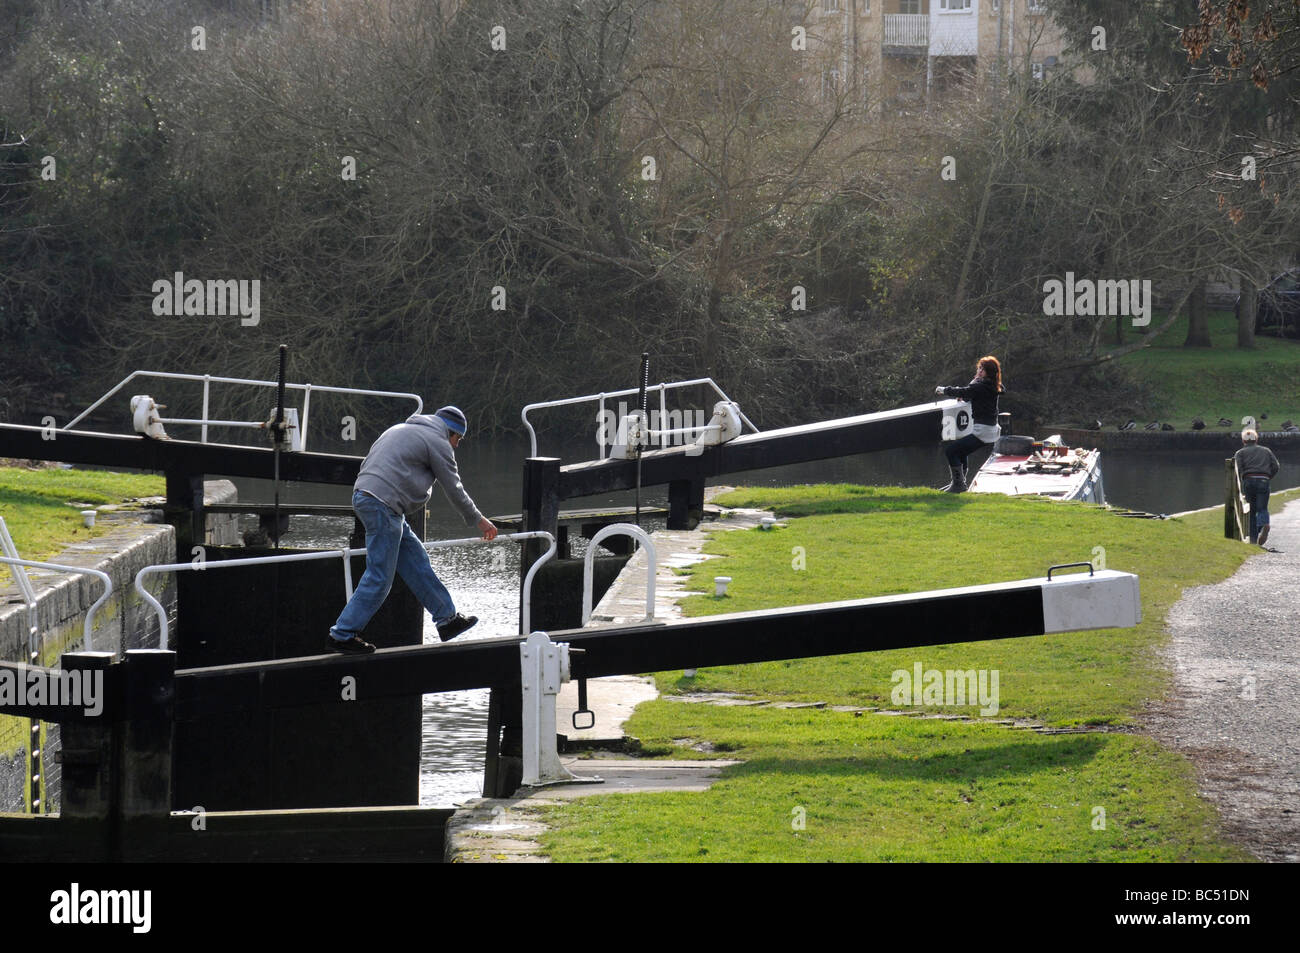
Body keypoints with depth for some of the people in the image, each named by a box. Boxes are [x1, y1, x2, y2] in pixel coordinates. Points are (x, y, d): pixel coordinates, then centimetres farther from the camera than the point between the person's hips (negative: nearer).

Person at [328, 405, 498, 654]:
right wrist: (479, 520, 18)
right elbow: (454, 490, 5)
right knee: (379, 577, -6)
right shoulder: (438, 443, 0)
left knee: (416, 561, 13)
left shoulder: (401, 429, 27)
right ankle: (343, 634, -4)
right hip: (383, 505, -10)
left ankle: (447, 618, 17)